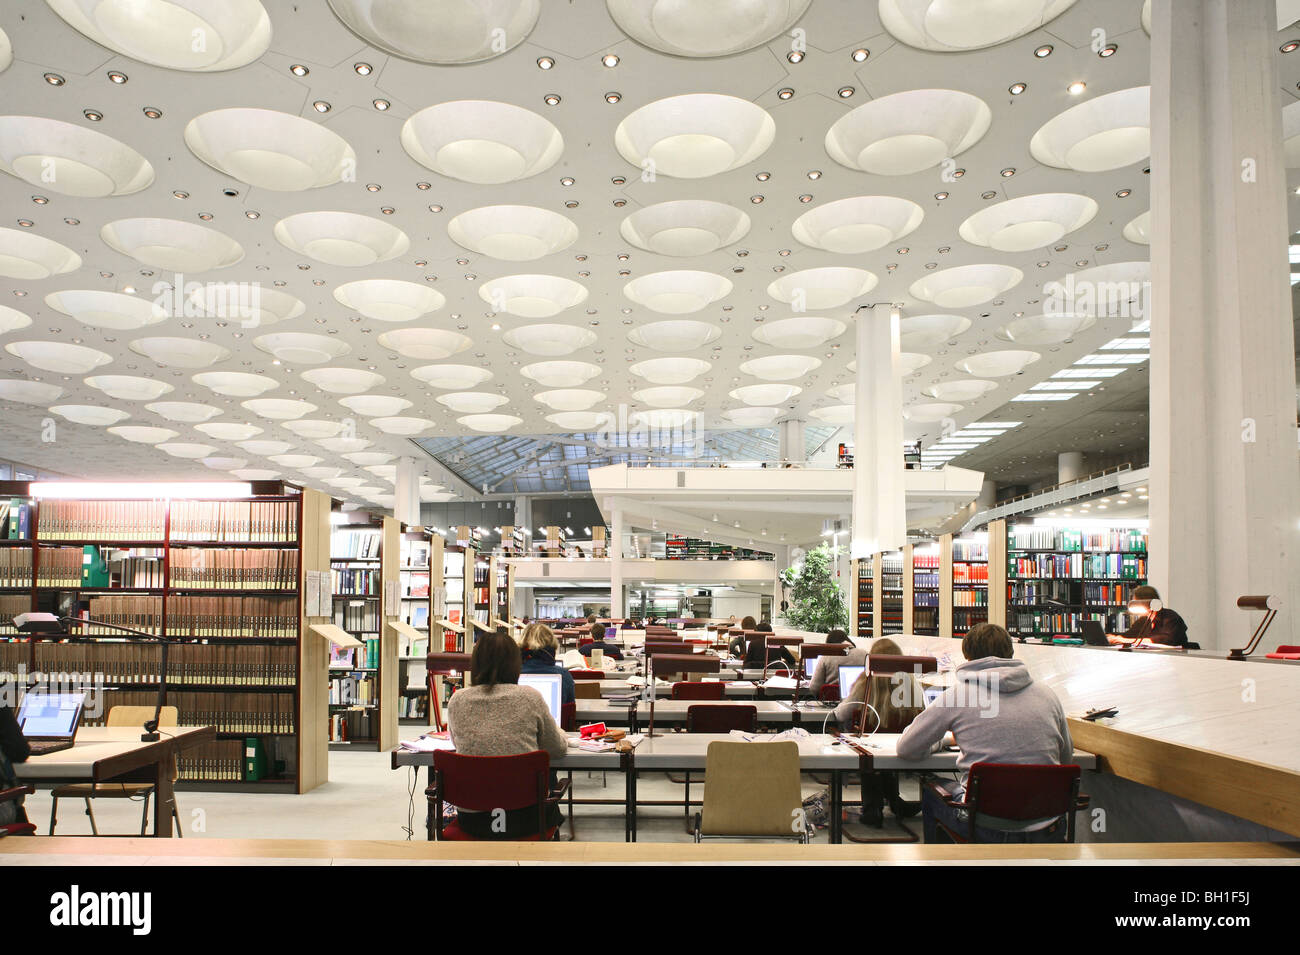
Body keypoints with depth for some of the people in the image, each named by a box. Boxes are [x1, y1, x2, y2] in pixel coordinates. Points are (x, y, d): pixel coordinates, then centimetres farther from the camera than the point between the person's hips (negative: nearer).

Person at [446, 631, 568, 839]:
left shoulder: (457, 701, -3)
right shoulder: (530, 698, -9)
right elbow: (557, 750, 3)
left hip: (473, 820, 2)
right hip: (523, 817, -2)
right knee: (550, 808, 31)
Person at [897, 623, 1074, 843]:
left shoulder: (958, 694, -6)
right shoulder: (1047, 694, 3)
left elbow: (906, 748, 3)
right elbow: (1066, 757, 18)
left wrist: (945, 738, 23)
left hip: (990, 831, -3)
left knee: (929, 789, 24)